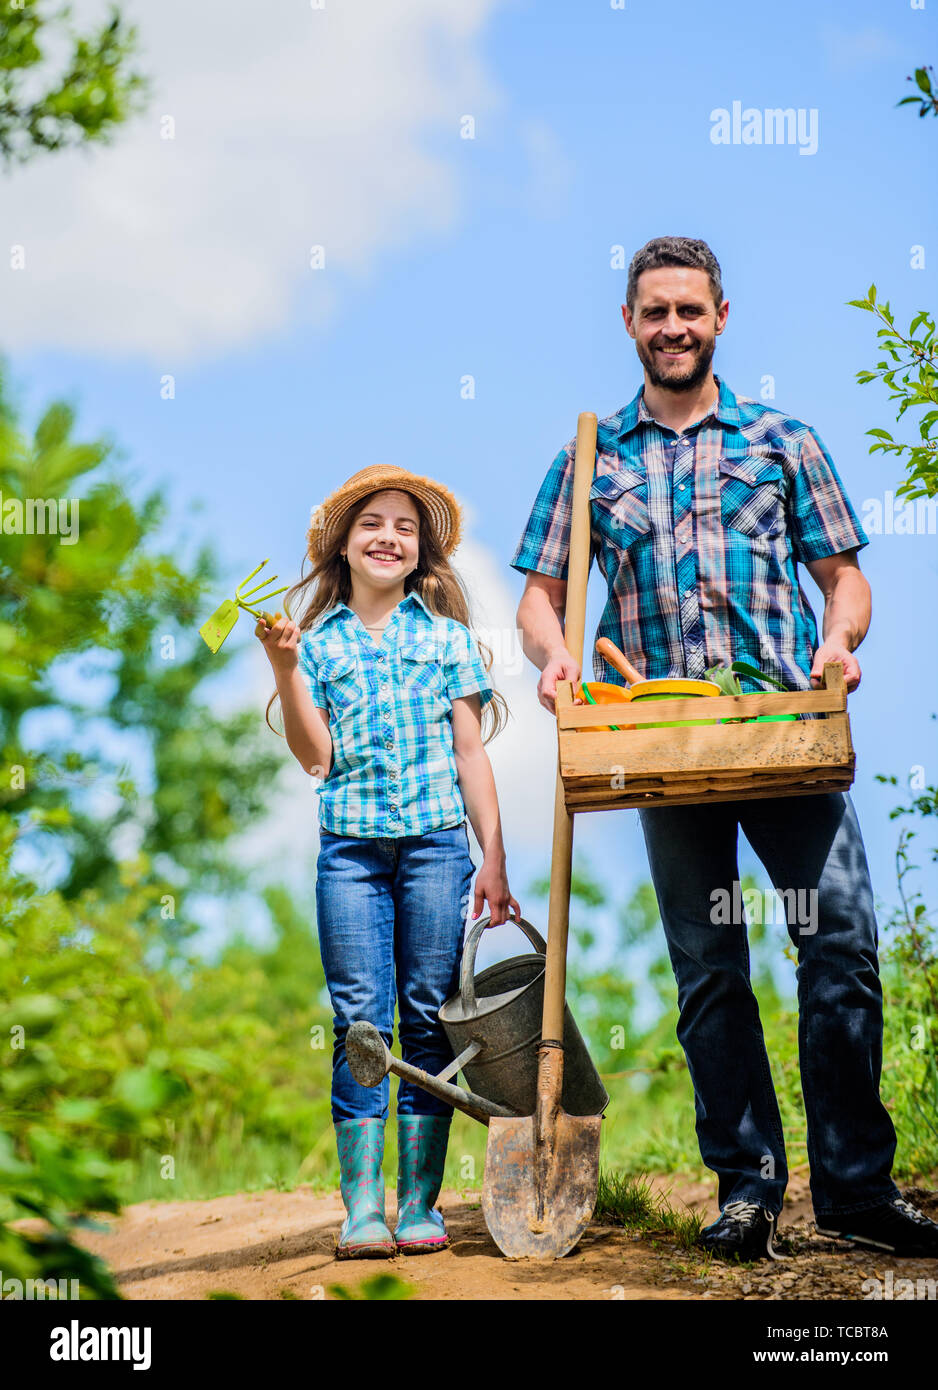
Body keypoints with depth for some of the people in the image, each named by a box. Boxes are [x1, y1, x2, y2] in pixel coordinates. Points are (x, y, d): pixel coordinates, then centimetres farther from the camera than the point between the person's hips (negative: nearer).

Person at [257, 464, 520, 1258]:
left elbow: (471, 753, 8)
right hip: (350, 848, 0)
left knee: (429, 1018, 1)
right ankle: (362, 1210, 0)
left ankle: (420, 1204, 7)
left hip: (436, 843, 0)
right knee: (360, 1020, -2)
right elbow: (315, 757, 1)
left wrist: (494, 861, 4)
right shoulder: (319, 642, 9)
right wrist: (283, 670, -9)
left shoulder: (446, 636, 9)